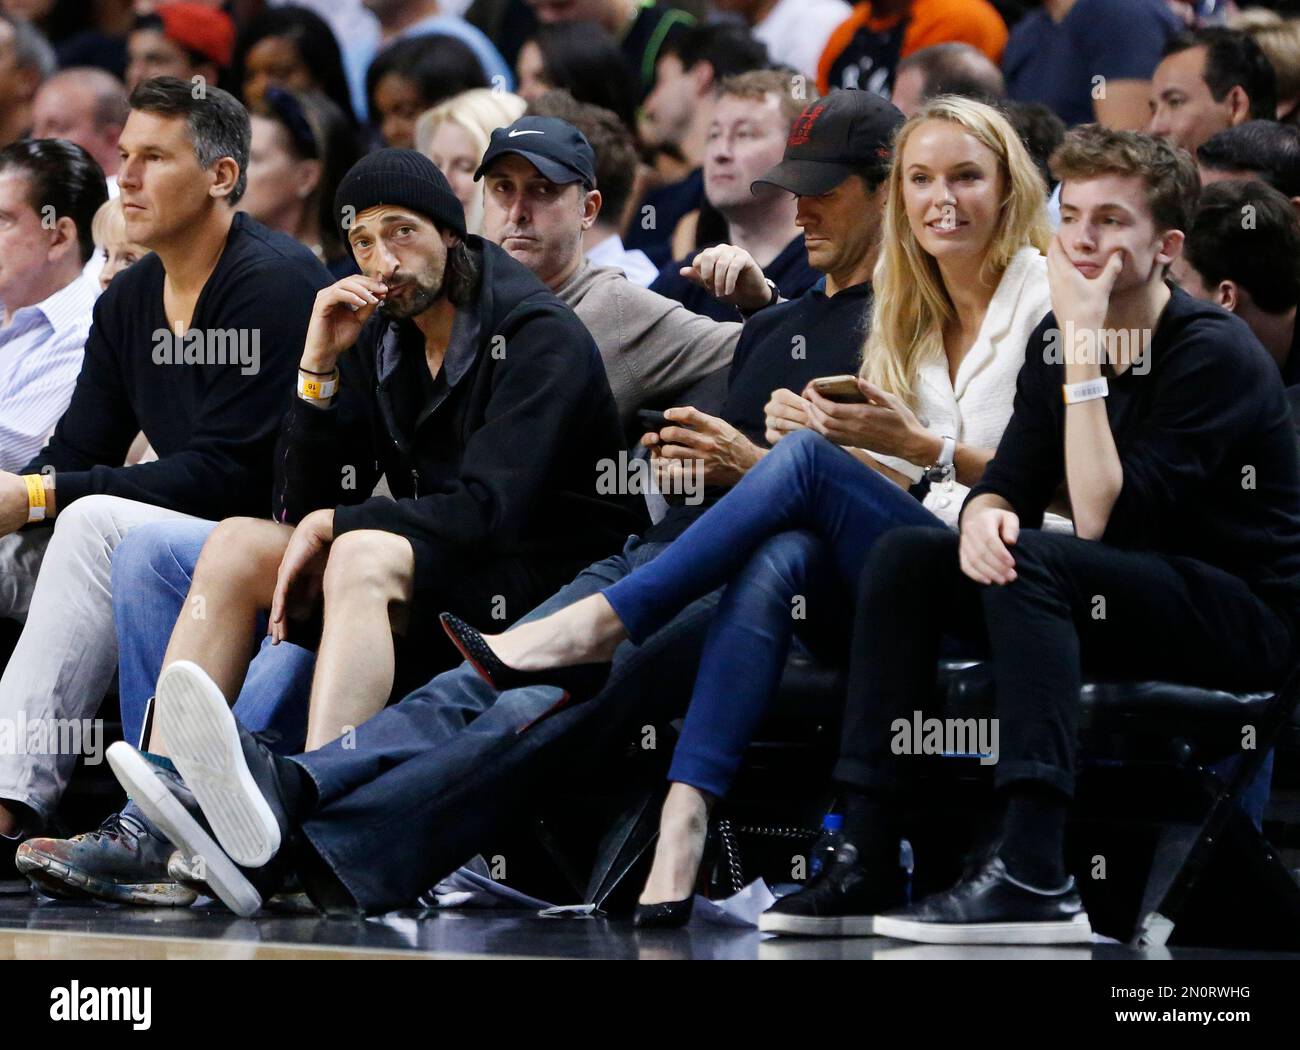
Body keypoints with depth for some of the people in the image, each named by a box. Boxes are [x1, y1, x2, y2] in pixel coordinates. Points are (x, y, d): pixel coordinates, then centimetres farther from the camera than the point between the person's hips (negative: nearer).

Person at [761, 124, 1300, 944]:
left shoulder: (1216, 353, -19)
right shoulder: (1057, 341, 5)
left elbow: (1104, 522, -25)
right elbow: (1010, 484, 4)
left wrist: (1084, 355, -27)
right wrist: (984, 516, -20)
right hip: (1135, 601, 8)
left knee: (1036, 561, -31)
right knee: (906, 556, -6)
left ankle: (1035, 878, -39)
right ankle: (867, 863, -13)